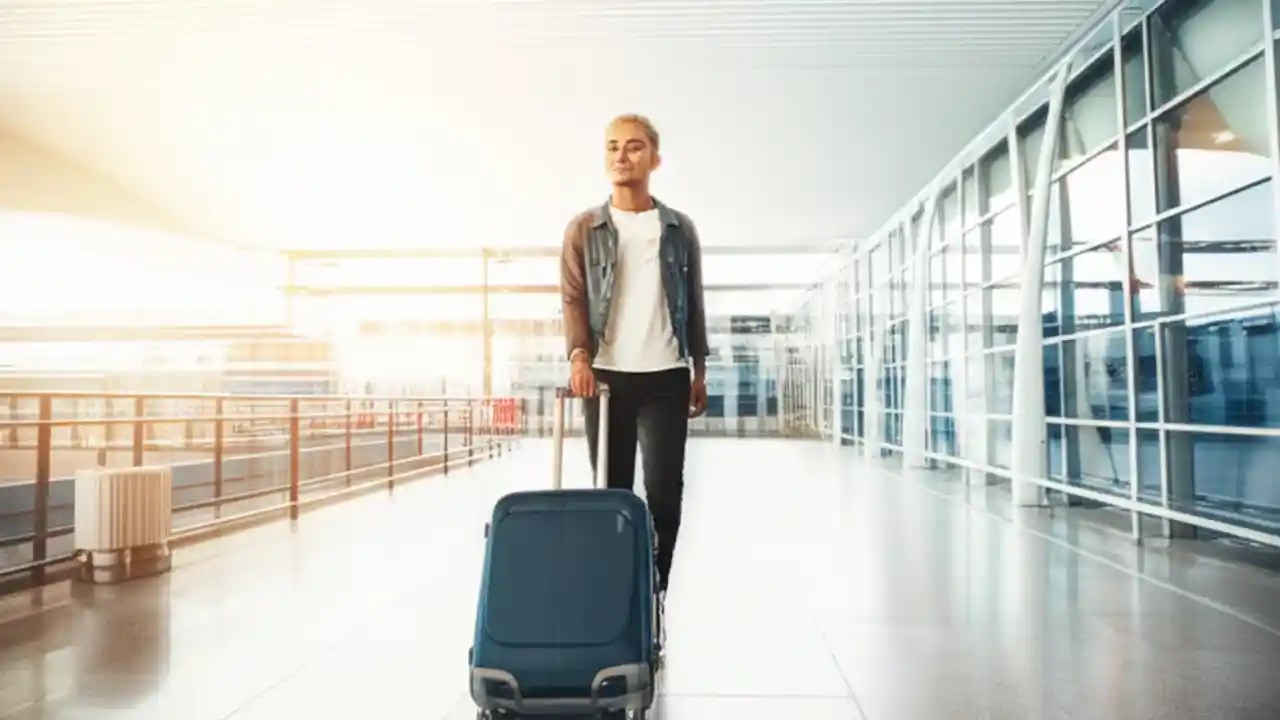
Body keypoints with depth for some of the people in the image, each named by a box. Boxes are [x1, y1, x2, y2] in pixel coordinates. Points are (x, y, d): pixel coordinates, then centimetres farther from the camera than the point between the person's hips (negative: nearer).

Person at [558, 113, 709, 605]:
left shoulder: (680, 229, 8)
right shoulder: (584, 229, 6)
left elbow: (694, 305, 11)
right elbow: (573, 299, 0)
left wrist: (699, 371, 8)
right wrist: (579, 355, -17)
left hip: (666, 375, 1)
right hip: (607, 375, 0)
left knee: (664, 489, 0)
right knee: (612, 488, 5)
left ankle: (655, 587, 14)